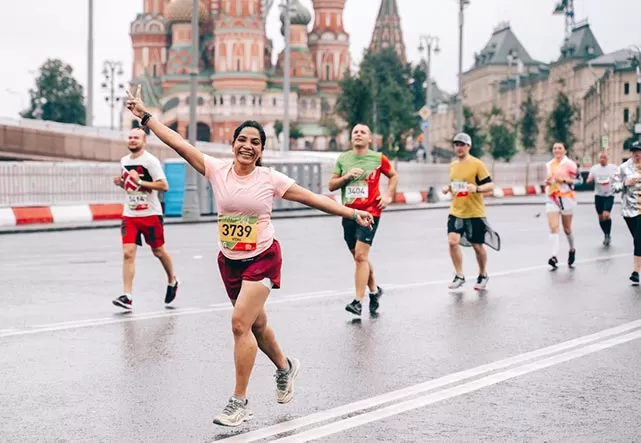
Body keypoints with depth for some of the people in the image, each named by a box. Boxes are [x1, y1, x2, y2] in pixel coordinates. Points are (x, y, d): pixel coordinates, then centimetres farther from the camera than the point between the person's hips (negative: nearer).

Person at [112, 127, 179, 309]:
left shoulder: (150, 160, -11)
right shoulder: (124, 161, 9)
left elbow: (164, 185, -18)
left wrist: (140, 181, -25)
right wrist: (120, 182, 2)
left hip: (150, 214, -4)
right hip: (129, 214, 5)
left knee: (158, 251, 11)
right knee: (128, 253, -8)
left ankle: (172, 281, 37)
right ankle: (127, 296, -11)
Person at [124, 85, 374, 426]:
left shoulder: (270, 179, -10)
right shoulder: (217, 170, -6)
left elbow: (313, 199, -4)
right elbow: (178, 143, -9)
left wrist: (352, 213, -7)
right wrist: (145, 116, -12)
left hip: (262, 259, -4)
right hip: (229, 261, 4)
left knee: (240, 323, -17)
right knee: (255, 324, 19)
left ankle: (240, 403, -9)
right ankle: (285, 368, 48)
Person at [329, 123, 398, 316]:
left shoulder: (378, 158, 0)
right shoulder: (342, 159, 7)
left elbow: (393, 175, 15)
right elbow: (331, 186, 7)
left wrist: (389, 196, 3)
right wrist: (346, 177, -10)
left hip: (370, 213, -4)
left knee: (361, 255, -16)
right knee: (359, 257, 14)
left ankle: (358, 301, -17)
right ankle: (374, 290, 35)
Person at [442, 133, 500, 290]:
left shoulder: (477, 164, -10)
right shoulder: (453, 165, 8)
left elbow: (490, 185, -12)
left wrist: (476, 188, -30)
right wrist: (448, 188, 2)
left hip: (475, 213, -4)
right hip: (456, 212, 4)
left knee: (477, 246, 7)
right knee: (452, 241, -12)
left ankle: (483, 276, 29)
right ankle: (459, 276, 2)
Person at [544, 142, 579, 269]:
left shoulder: (569, 164, -4)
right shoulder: (549, 165, 13)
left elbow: (578, 181, -8)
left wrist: (564, 180, -22)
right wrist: (547, 182, 3)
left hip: (566, 198, -4)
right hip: (552, 198, 4)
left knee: (567, 229, 9)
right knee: (553, 227, -13)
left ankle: (572, 250, 36)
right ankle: (554, 256, -23)